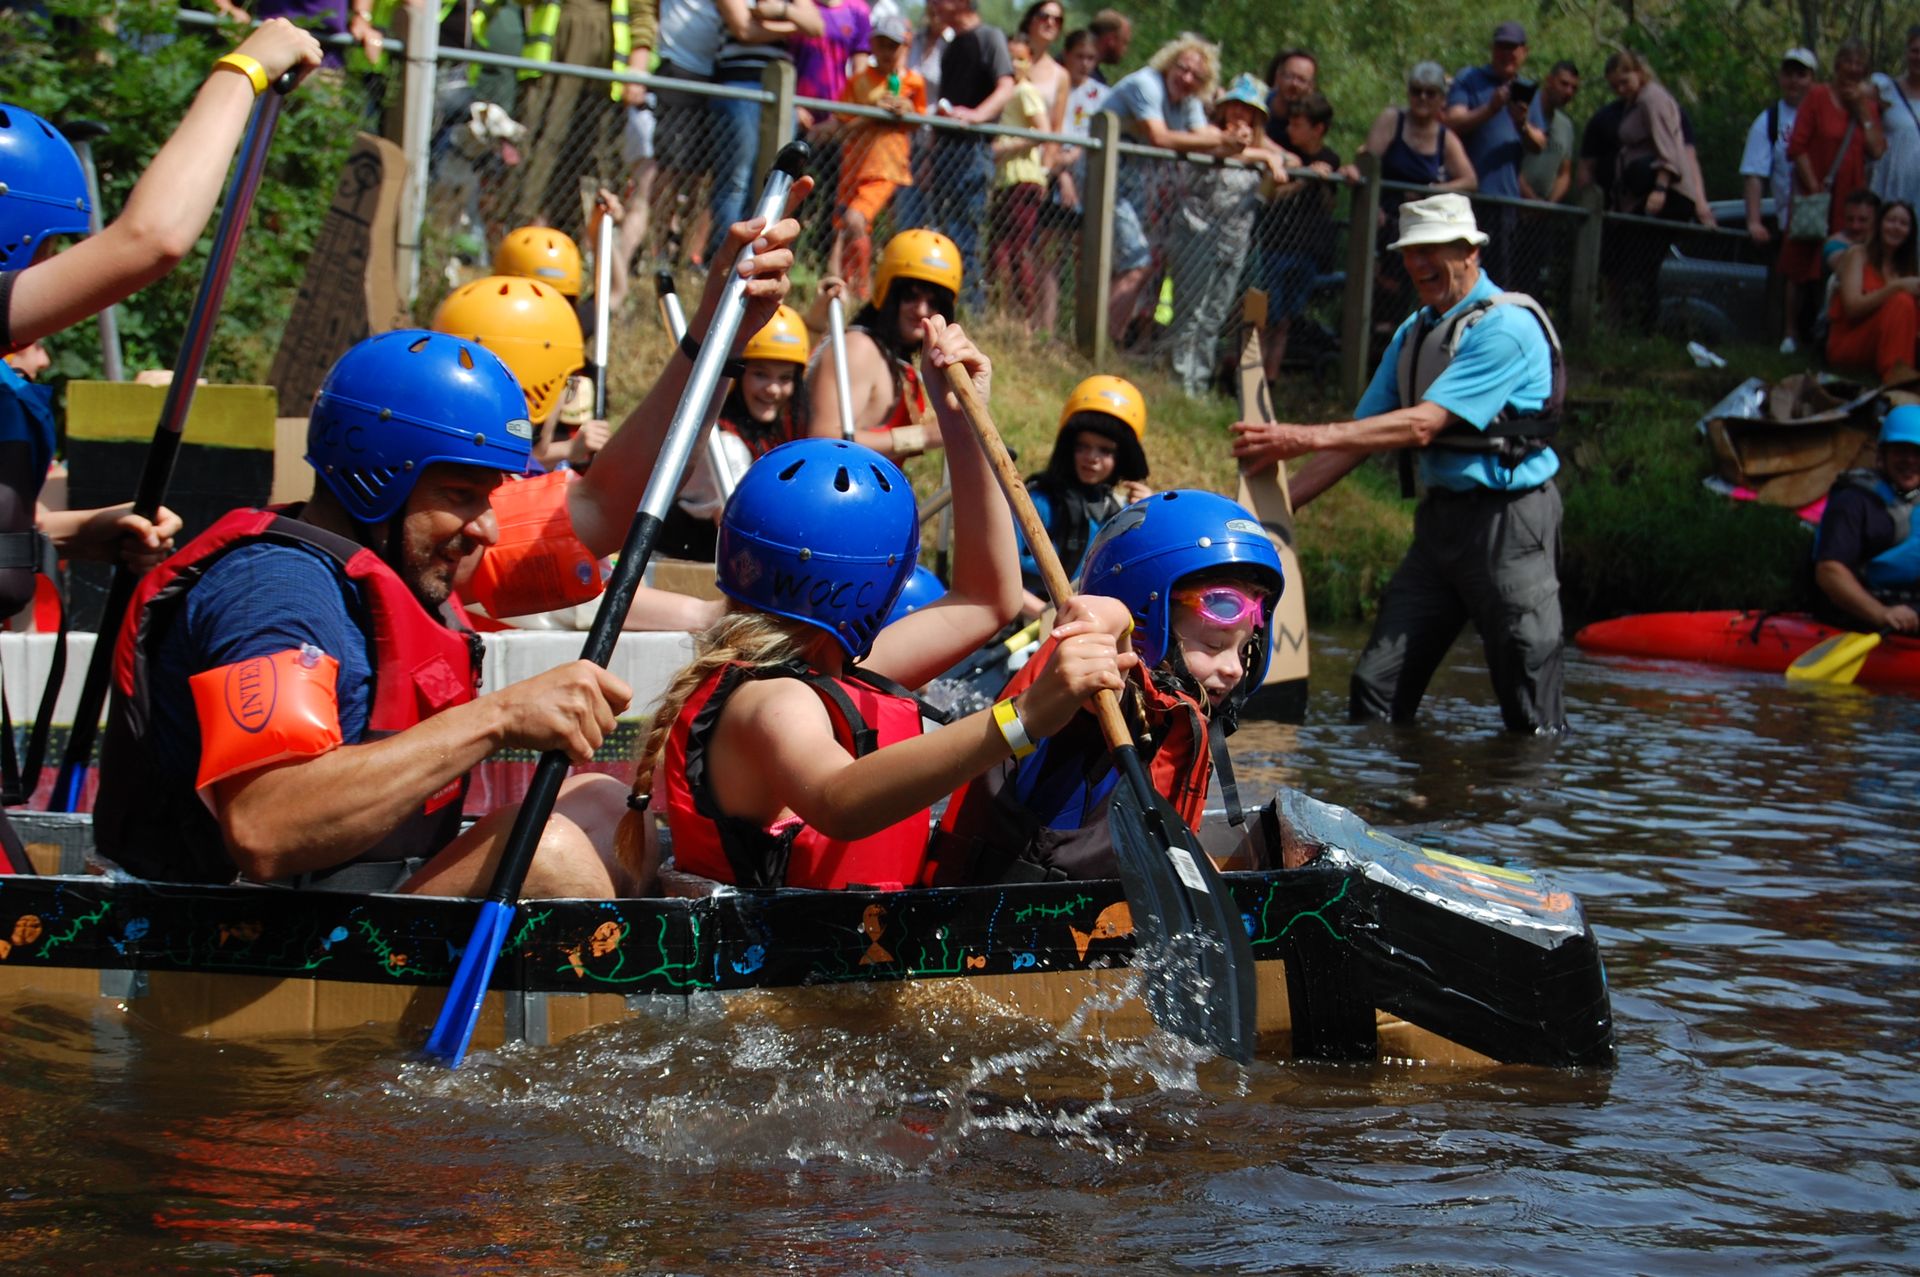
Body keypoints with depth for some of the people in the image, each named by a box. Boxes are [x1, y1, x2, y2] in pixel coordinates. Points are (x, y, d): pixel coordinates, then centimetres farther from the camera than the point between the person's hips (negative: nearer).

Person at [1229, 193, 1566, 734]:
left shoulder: (1507, 325, -13)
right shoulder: (1412, 333, 14)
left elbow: (1422, 424, -22)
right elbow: (1360, 436, 16)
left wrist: (1306, 438, -26)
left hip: (1509, 521, -8)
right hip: (1442, 517, 8)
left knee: (1533, 719, -6)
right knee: (1376, 689, 1)